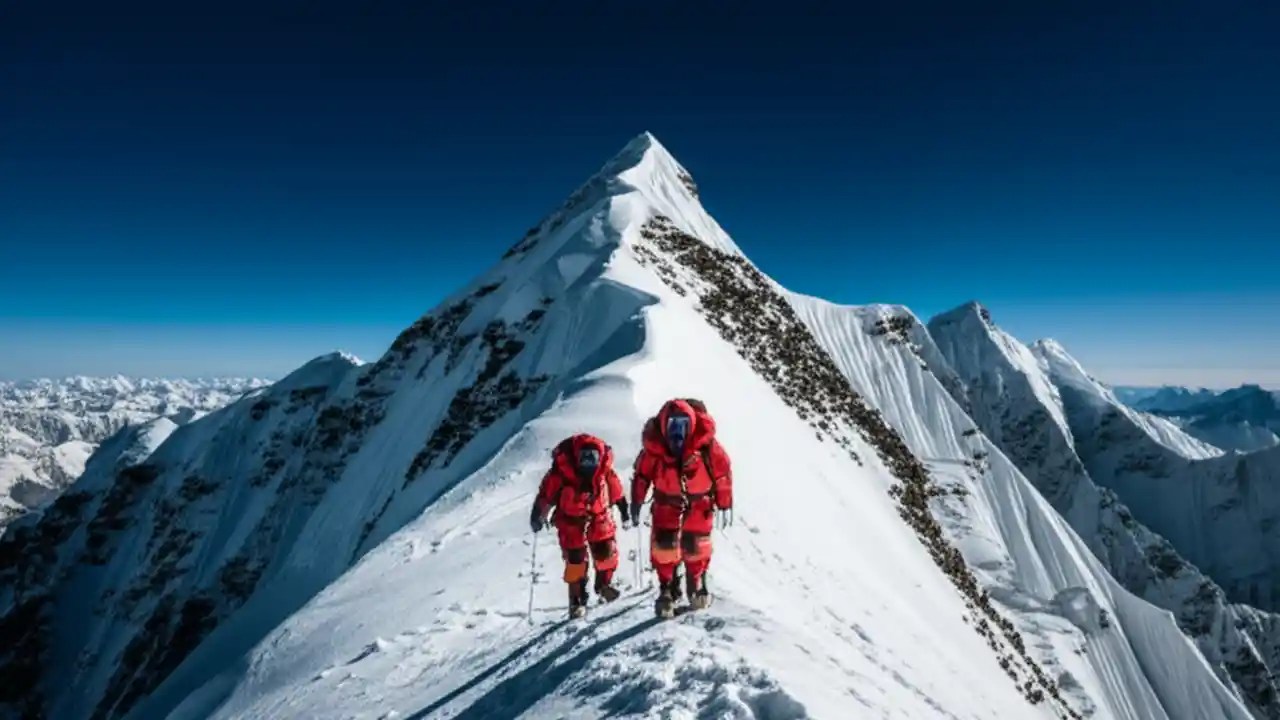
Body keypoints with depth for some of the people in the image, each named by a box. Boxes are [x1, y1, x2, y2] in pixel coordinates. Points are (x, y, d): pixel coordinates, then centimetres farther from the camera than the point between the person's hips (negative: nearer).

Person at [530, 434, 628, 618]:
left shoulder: (605, 468, -15)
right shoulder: (561, 471, -25)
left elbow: (615, 488, 2)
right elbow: (547, 492, -15)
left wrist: (623, 508, 11)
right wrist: (538, 515, -13)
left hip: (598, 514, 2)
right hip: (571, 518, -2)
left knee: (606, 550, -5)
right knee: (575, 558, -6)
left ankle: (603, 584, 24)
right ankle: (577, 599, 12)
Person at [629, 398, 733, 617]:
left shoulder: (706, 443, -25)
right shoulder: (654, 447, -22)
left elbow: (722, 470, -10)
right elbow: (642, 474, -5)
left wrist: (724, 503, -2)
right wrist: (636, 502, 0)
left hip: (699, 503, 0)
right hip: (667, 503, 1)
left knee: (696, 548, 5)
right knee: (663, 547, -4)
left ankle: (697, 585, 31)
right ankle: (667, 589, 16)